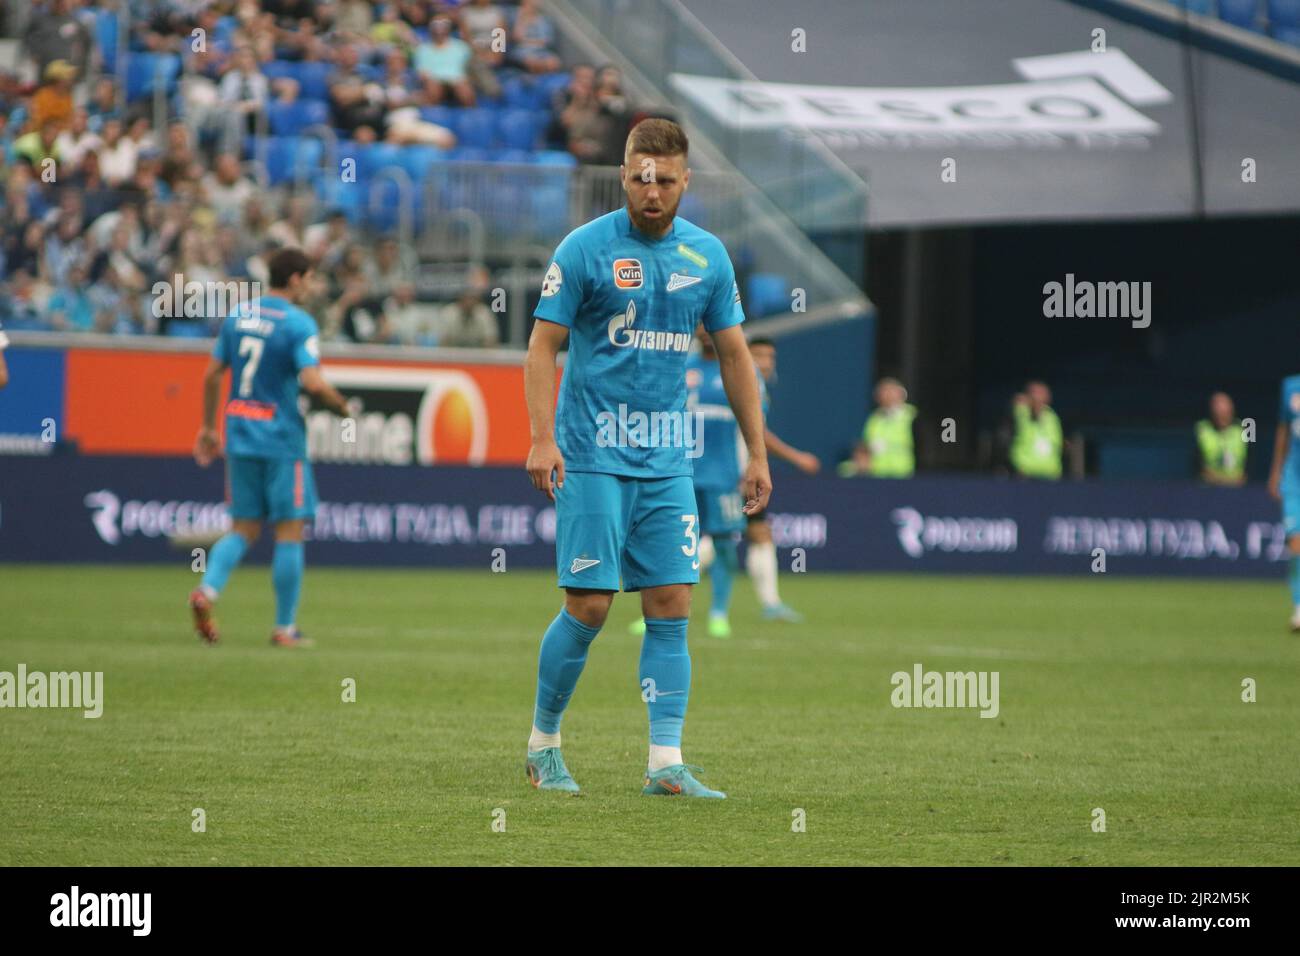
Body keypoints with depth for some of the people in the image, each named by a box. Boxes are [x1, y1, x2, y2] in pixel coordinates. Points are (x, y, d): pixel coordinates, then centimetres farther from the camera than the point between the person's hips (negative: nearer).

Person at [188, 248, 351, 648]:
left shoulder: (238, 315, 8)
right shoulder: (298, 324, -11)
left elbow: (212, 375, 11)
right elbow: (313, 383, -21)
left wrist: (208, 427, 19)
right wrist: (342, 406, -2)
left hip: (240, 435, 6)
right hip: (282, 437, -6)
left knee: (243, 528, 12)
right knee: (289, 532, 3)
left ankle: (207, 589, -13)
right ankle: (285, 627, 6)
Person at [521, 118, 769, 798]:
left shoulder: (708, 256, 7)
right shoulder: (585, 248, -6)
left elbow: (733, 355, 13)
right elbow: (543, 344, -5)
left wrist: (756, 454, 11)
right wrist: (543, 438, -16)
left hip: (668, 461, 4)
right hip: (593, 457, -4)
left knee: (671, 606, -2)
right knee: (589, 605, -6)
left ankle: (666, 763, -1)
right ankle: (542, 744, 11)